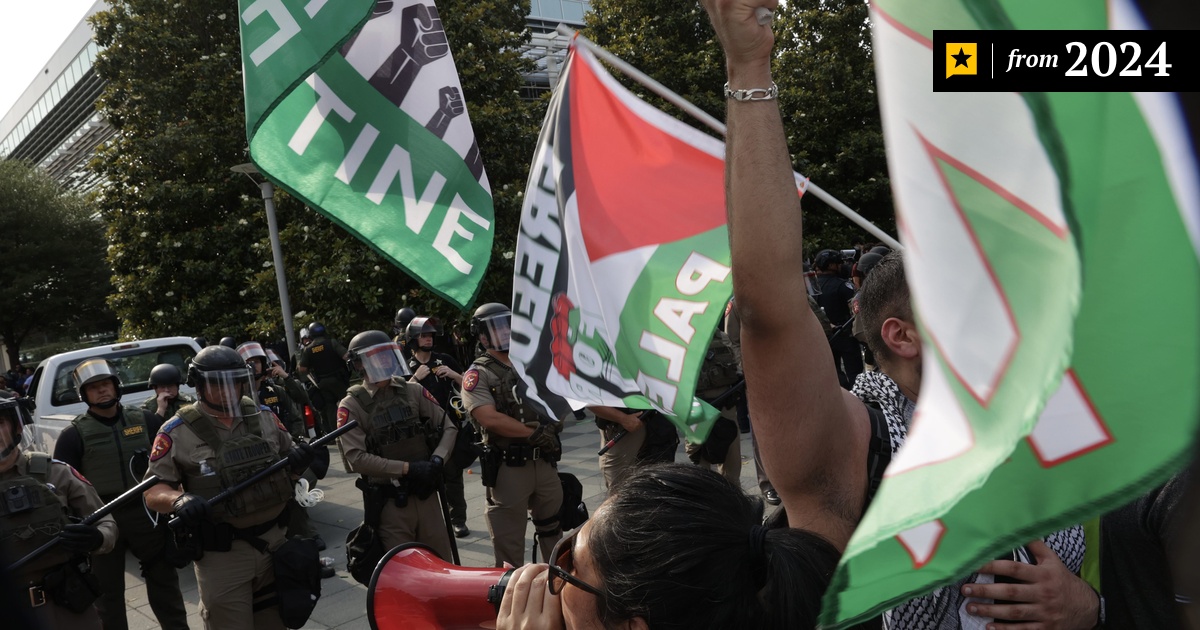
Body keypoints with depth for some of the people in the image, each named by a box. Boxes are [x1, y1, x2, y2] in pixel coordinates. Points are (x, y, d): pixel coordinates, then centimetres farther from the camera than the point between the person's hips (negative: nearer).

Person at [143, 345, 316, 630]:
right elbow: (153, 492, -7)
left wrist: (298, 461, -9)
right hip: (222, 554, -4)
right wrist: (178, 500, -28)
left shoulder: (263, 416, 5)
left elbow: (288, 463, 15)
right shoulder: (178, 432, -8)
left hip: (275, 542, 4)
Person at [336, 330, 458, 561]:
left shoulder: (413, 391, 5)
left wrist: (437, 460, -13)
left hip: (426, 494, 3)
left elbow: (448, 428, 6)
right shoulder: (352, 406, -6)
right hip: (389, 502, -3)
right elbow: (357, 458, -15)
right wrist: (407, 468, -19)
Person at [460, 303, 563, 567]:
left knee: (552, 529, 21)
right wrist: (535, 433, -16)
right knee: (510, 545, 4)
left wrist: (551, 424, -10)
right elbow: (490, 419, -18)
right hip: (508, 466, -6)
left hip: (545, 461, 6)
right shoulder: (478, 374, -5)